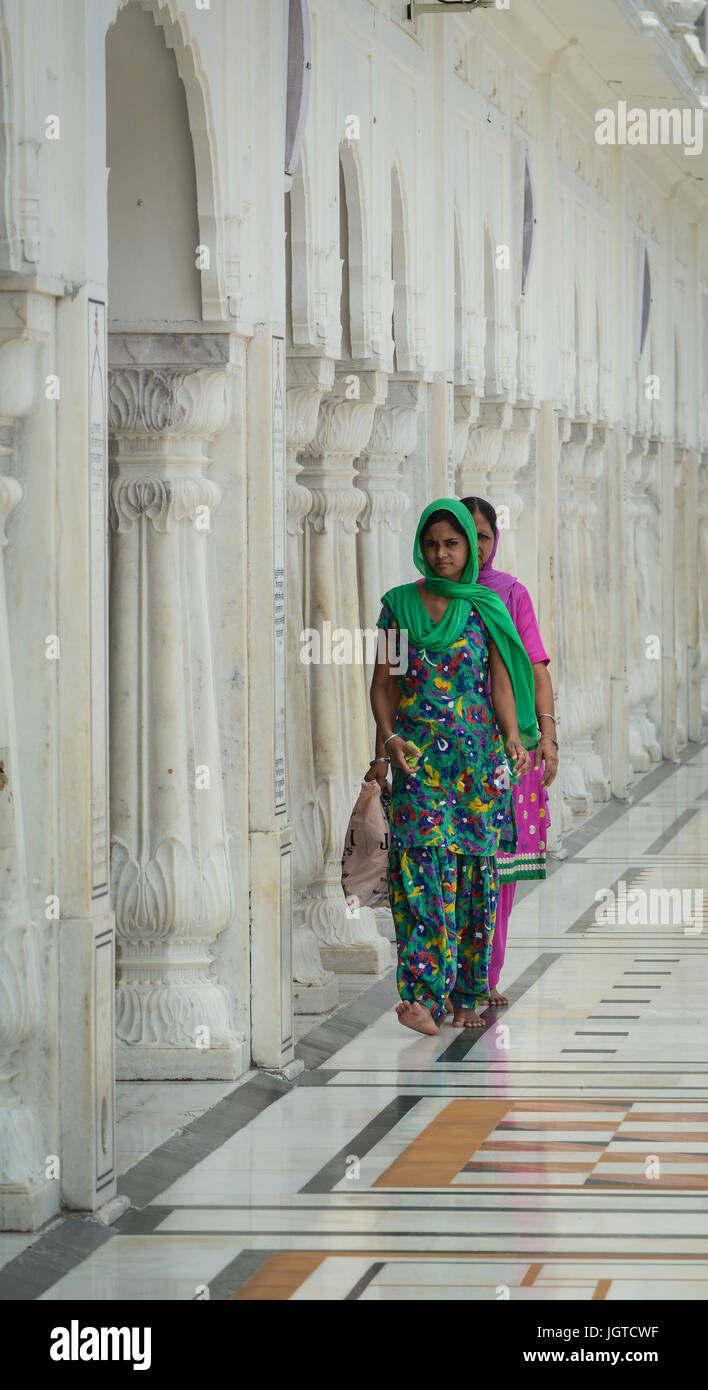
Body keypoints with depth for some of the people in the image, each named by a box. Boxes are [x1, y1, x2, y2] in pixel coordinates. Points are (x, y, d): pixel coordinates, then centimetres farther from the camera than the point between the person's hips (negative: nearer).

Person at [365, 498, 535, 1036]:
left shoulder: (487, 609, 6)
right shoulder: (399, 606, 7)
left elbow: (502, 685, 3)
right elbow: (383, 684, 8)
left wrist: (514, 742, -12)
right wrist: (389, 738, -8)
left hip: (479, 756, 1)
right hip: (418, 755, -1)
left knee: (474, 870, 0)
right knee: (424, 864, -14)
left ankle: (468, 996, 7)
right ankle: (425, 995, -21)